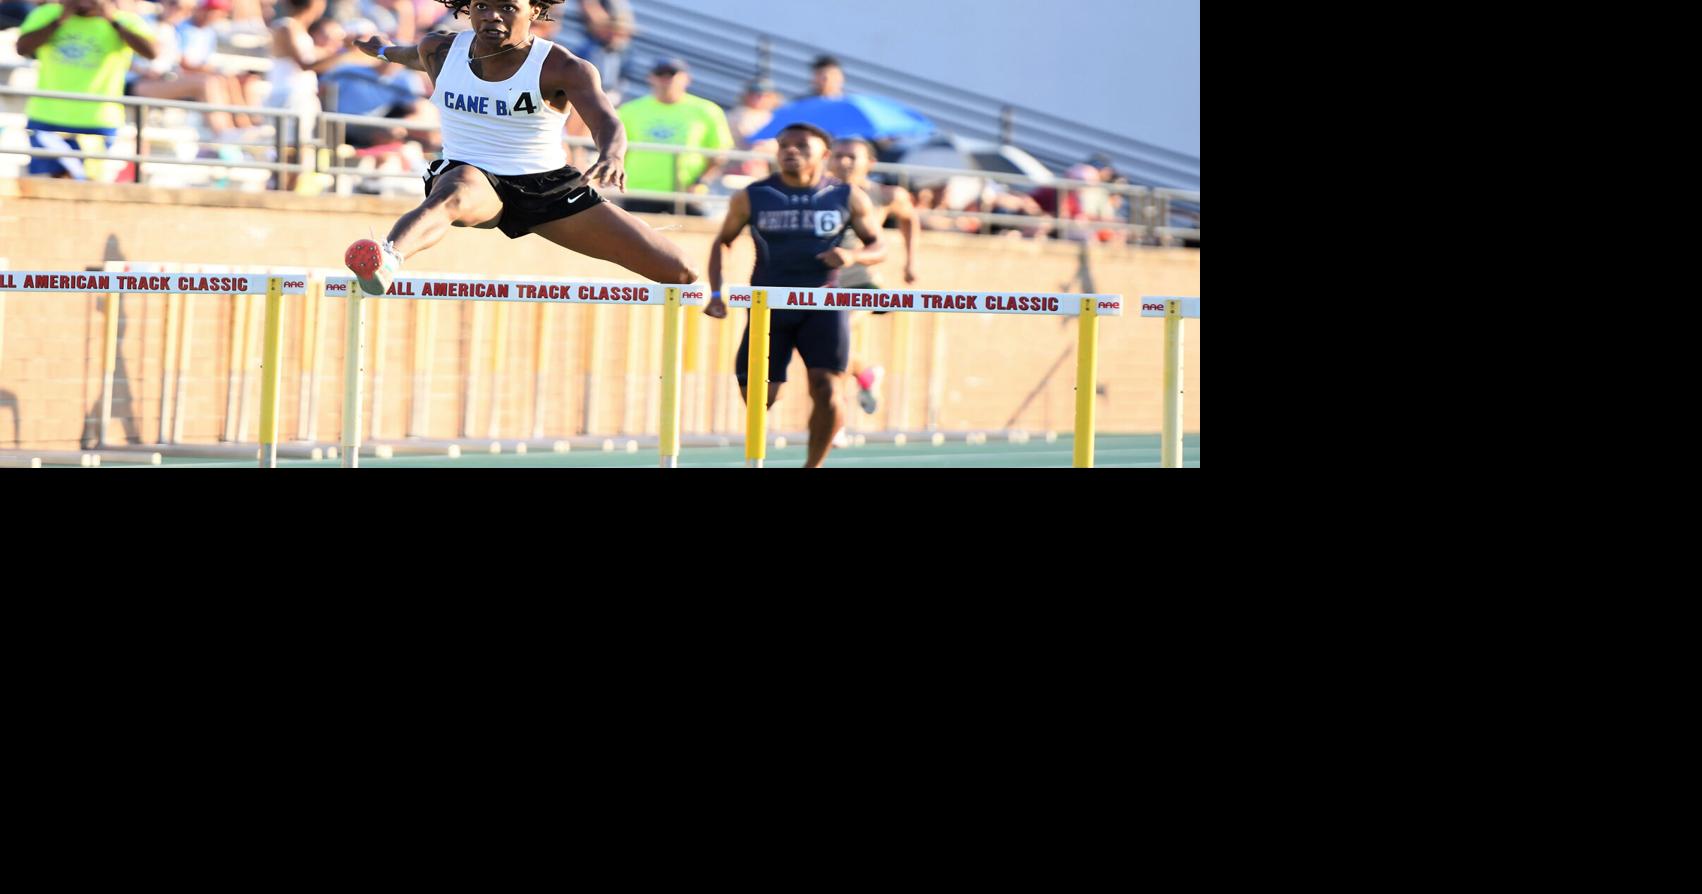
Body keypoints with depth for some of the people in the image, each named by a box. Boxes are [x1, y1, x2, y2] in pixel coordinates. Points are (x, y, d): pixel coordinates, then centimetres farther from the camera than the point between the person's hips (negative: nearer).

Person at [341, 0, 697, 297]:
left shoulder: (562, 68, -14)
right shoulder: (439, 51, -2)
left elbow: (607, 123, -30)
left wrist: (612, 157, -54)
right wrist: (385, 52, 46)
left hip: (548, 186, 0)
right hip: (473, 177, 0)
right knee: (450, 197, -43)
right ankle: (386, 260, -74)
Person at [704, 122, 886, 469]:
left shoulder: (848, 198, 1)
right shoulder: (751, 197, 2)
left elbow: (878, 247, 8)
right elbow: (722, 241, 14)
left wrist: (853, 256, -14)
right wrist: (716, 293, 1)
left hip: (823, 305, -1)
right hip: (769, 306, 1)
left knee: (826, 389, -17)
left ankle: (813, 466, 1)